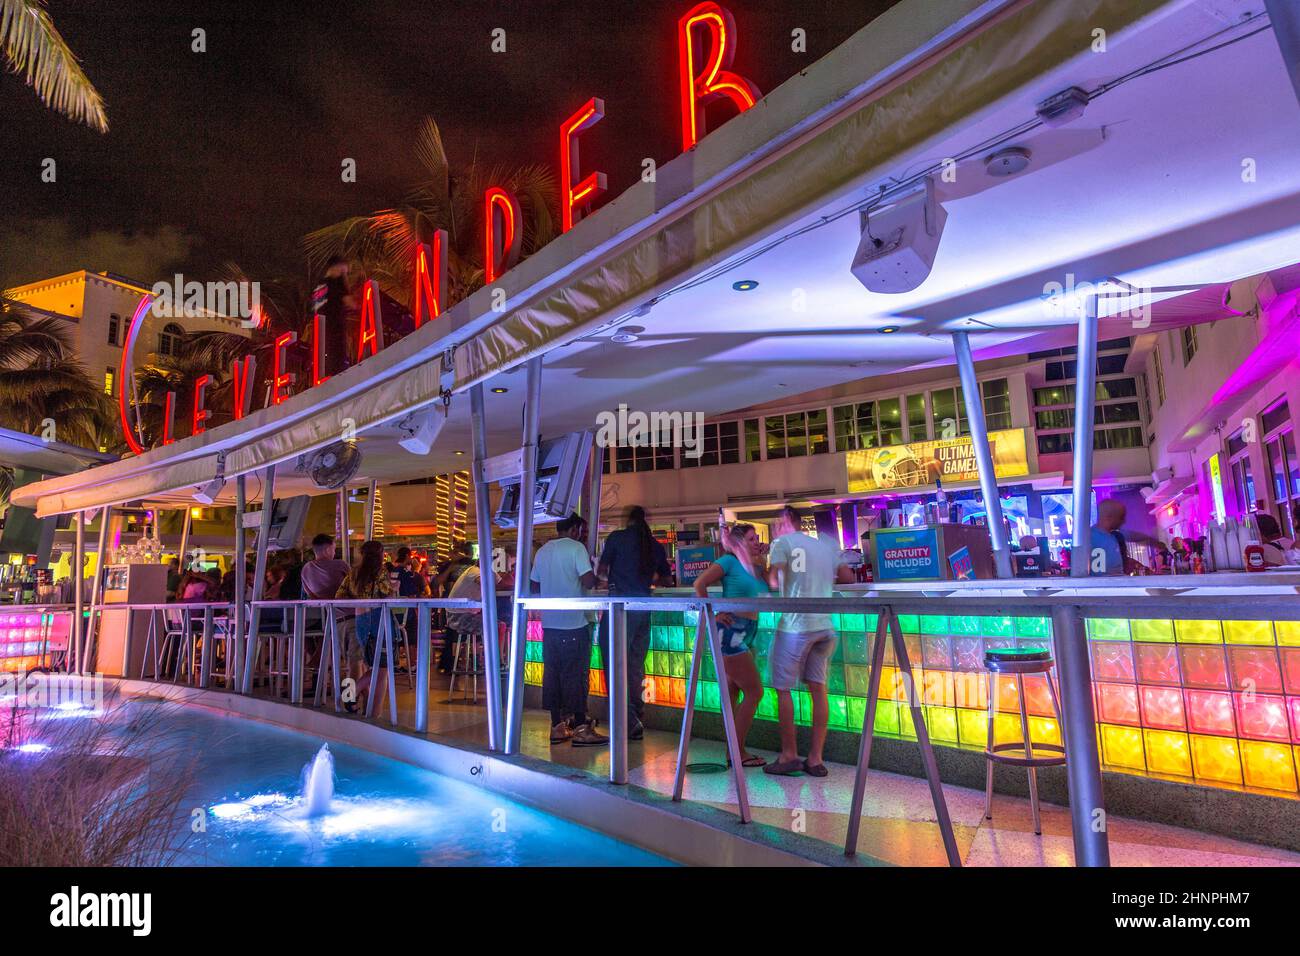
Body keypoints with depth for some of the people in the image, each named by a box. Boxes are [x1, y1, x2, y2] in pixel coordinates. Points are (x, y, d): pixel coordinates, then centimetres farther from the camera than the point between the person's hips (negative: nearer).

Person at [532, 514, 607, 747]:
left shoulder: (542, 551, 13)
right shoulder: (576, 547, -8)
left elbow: (534, 586, 16)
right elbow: (588, 581, -16)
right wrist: (596, 579, 4)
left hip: (549, 622, 6)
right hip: (573, 622, -6)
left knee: (552, 673, 9)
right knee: (575, 675, -1)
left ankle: (557, 726, 15)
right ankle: (580, 729, 4)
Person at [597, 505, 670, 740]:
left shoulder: (617, 537, 0)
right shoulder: (655, 545, 11)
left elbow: (601, 570, 6)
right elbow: (666, 578, 18)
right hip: (644, 606, 5)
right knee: (636, 665, 14)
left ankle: (630, 723, -8)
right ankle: (637, 719, 18)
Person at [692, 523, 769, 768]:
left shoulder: (756, 567, 14)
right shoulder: (729, 561, -8)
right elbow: (700, 584, -14)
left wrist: (761, 561, 2)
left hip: (747, 634, 8)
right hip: (731, 632, -8)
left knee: (733, 692, 14)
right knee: (754, 691, -5)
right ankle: (738, 752, 4)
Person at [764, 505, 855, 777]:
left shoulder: (782, 542, -3)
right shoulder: (825, 545, 15)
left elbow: (773, 581, -14)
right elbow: (848, 577, 14)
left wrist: (771, 578, 7)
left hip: (796, 625, -6)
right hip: (824, 626, 6)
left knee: (783, 688, 6)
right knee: (818, 688, 9)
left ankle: (790, 755, 10)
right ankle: (815, 759, 12)